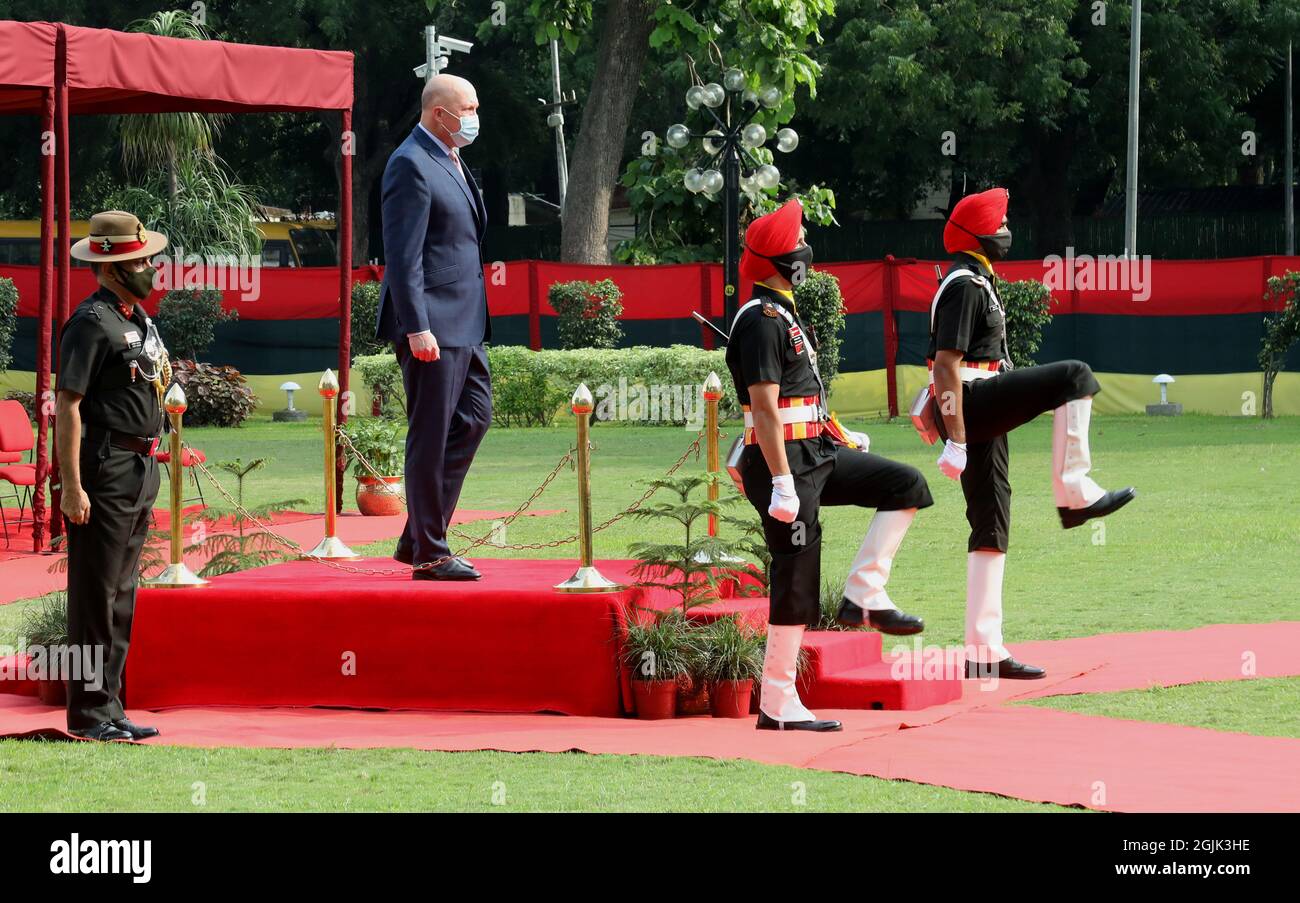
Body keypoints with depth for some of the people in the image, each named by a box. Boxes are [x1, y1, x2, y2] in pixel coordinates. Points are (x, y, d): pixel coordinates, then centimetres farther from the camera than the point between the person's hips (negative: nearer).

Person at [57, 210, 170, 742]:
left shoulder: (140, 319, 15)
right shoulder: (92, 323, -13)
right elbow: (67, 406, -17)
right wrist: (72, 486, -21)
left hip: (141, 470, 9)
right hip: (106, 469, -9)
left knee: (121, 596, 12)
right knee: (96, 595, -6)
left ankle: (110, 710, 17)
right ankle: (90, 713, -4)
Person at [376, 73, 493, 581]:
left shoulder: (451, 162, 17)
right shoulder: (412, 166, -14)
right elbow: (403, 256, -19)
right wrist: (417, 328, -24)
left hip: (464, 322, 10)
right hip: (431, 321, -10)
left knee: (473, 417, 12)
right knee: (431, 435, -4)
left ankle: (418, 537, 17)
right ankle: (428, 554, 2)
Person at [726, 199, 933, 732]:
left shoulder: (785, 314, 16)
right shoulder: (762, 321, -16)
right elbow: (765, 408, -22)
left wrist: (842, 438, 28)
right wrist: (782, 483, -26)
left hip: (817, 453, 10)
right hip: (785, 461, -10)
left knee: (905, 486, 6)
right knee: (796, 582, -7)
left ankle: (863, 596, 2)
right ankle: (777, 707, -3)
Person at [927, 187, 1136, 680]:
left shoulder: (973, 280, 22)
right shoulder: (966, 283, -11)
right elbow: (946, 363, -19)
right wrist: (956, 441, -23)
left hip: (982, 415, 10)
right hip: (973, 403, -10)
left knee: (992, 526, 8)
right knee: (1075, 376, -16)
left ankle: (984, 652, 7)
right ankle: (1073, 492, -15)